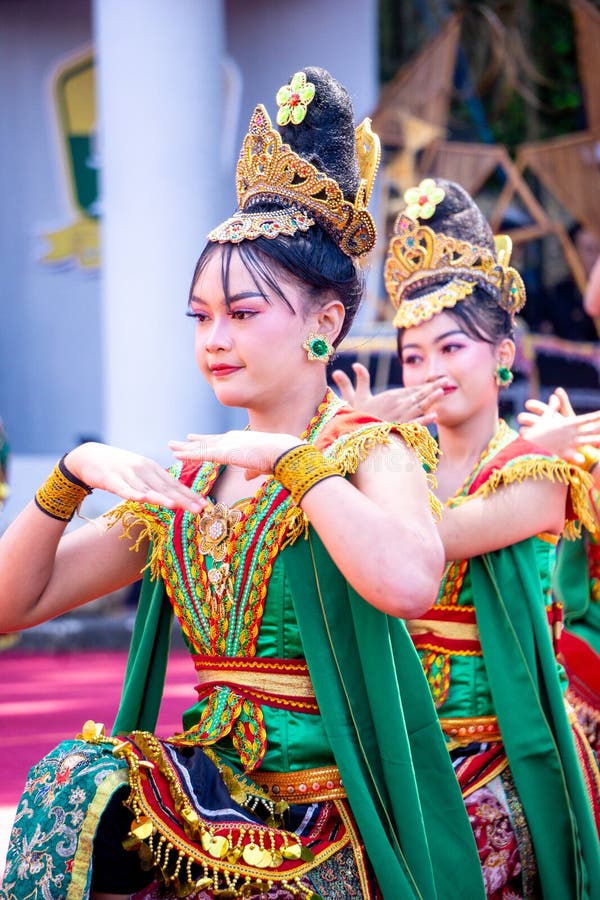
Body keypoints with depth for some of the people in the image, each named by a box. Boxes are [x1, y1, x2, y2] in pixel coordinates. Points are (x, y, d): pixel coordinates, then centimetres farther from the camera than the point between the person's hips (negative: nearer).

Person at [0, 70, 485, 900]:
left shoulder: (370, 450, -7)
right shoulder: (186, 479, 10)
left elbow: (409, 581, -31)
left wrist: (286, 455, -21)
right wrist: (75, 471, -7)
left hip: (336, 830, -4)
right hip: (216, 793, 4)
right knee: (77, 786, -22)